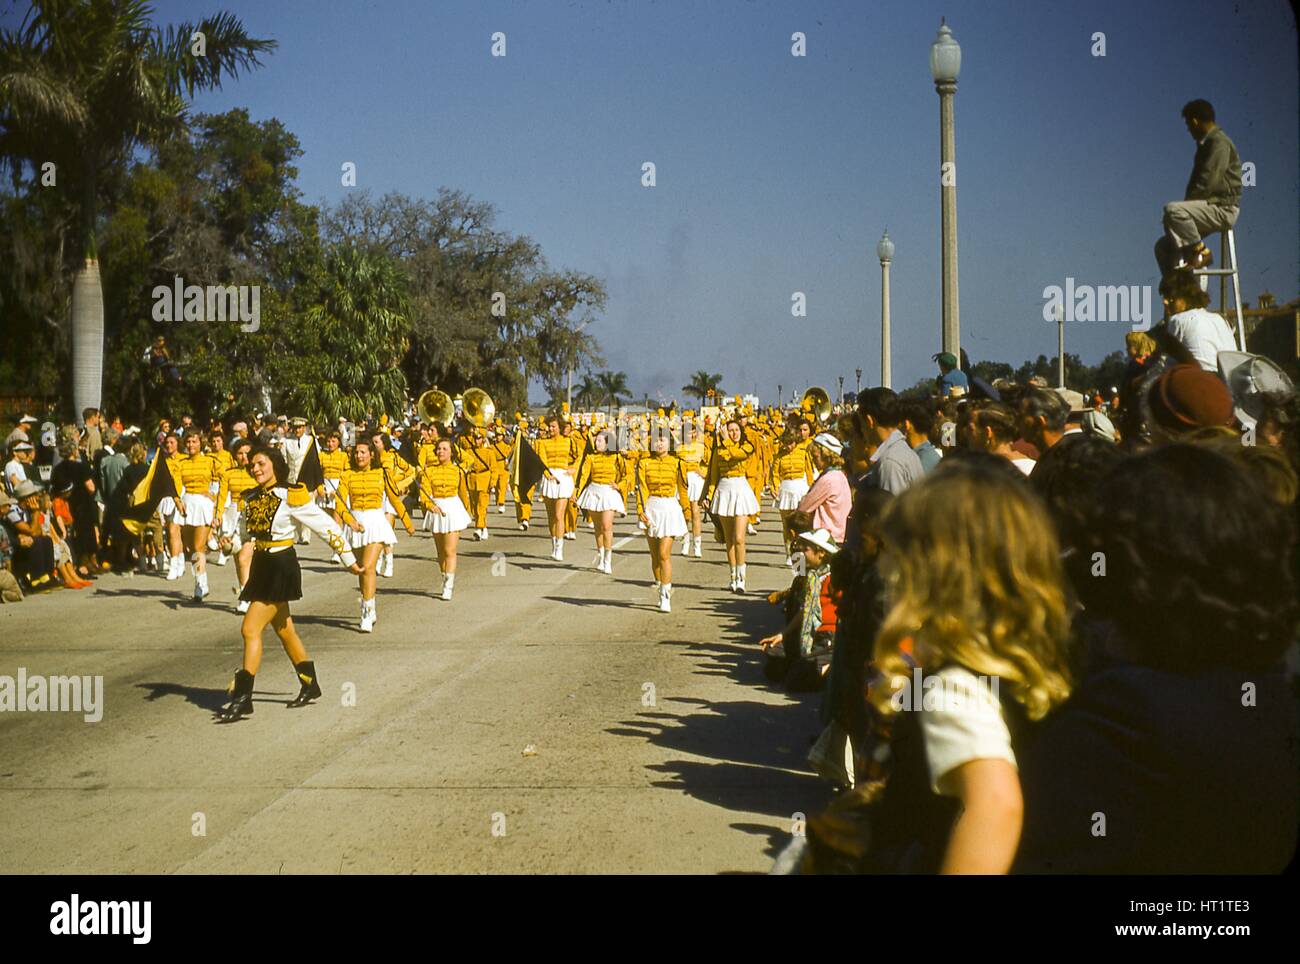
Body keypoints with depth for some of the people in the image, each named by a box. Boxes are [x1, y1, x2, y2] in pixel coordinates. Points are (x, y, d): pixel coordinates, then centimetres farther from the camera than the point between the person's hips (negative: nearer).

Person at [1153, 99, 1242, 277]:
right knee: (1163, 246, 4)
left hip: (1222, 208, -10)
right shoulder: (1205, 144, 20)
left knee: (1172, 210, -32)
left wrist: (1186, 203, -14)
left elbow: (1208, 182, -20)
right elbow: (1198, 181, 20)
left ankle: (1200, 251, -19)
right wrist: (1186, 205, 6)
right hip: (1210, 207, 10)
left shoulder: (1219, 142, -11)